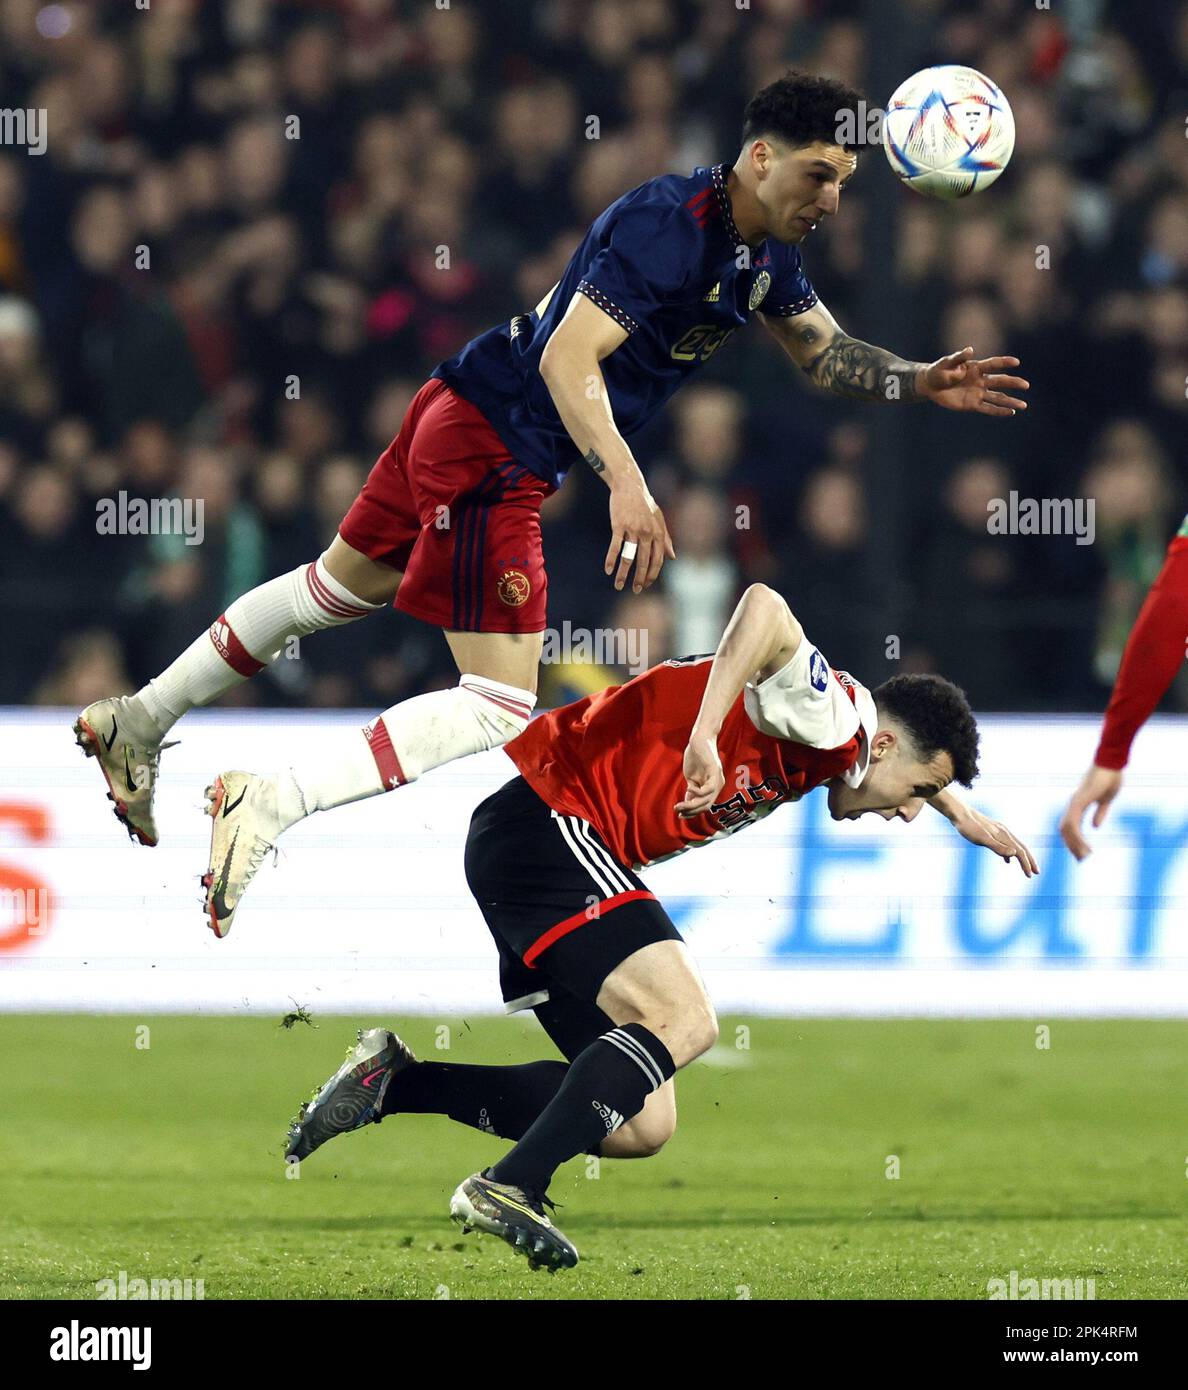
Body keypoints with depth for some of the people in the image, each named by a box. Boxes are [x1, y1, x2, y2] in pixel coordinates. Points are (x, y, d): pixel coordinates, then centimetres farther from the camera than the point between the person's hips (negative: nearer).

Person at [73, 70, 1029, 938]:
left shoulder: (763, 251, 7)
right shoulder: (671, 224, -23)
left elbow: (826, 351, 22)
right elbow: (569, 358, -30)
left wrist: (922, 384, 6)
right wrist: (627, 486, -39)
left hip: (460, 415, 10)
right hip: (491, 452, -10)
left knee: (342, 587, 28)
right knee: (499, 706, -14)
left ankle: (137, 723, 40)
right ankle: (267, 808, -21)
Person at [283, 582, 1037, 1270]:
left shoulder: (829, 748, 16)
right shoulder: (832, 716, -13)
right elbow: (765, 609, -34)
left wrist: (961, 814, 45)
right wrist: (706, 737, -40)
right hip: (549, 822, -10)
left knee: (641, 1126, 4)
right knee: (684, 1018, -24)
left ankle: (396, 1080, 5)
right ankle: (508, 1188, -28)